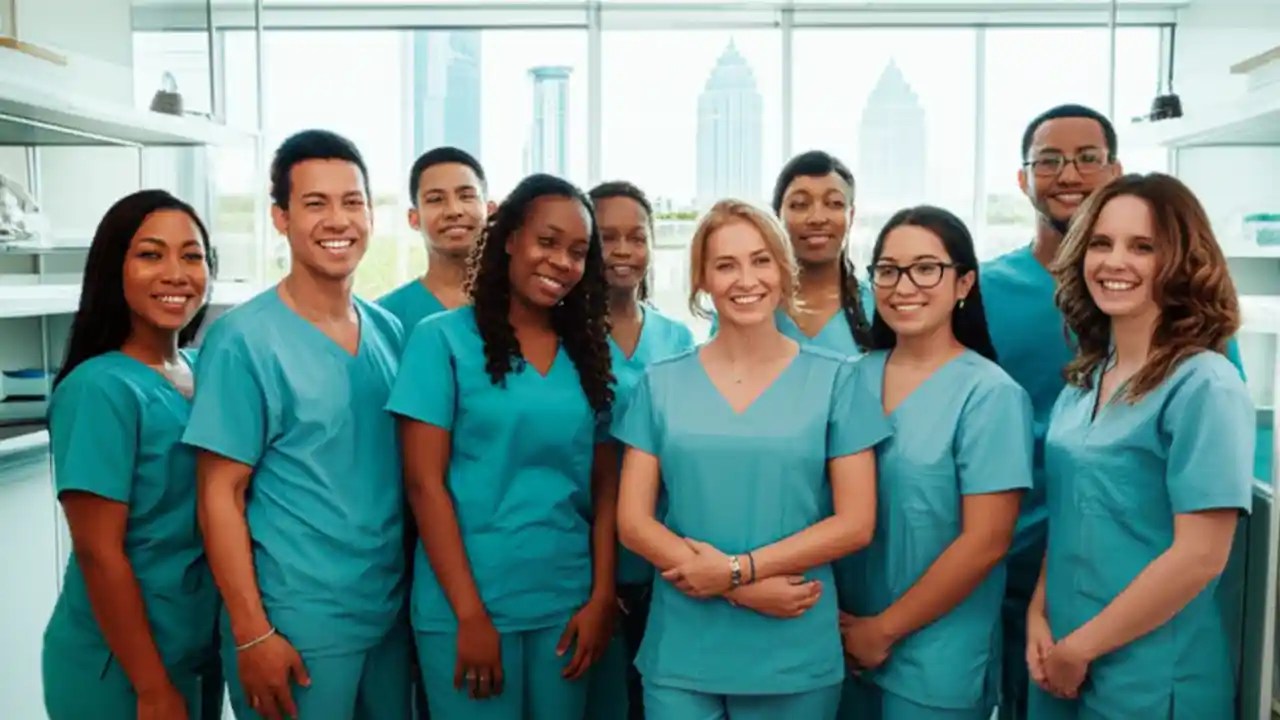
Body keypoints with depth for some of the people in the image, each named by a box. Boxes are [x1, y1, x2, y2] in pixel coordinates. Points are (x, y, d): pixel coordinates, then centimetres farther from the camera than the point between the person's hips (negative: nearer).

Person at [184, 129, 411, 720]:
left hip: (391, 611, 6)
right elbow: (220, 496, -11)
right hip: (295, 625, -5)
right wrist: (252, 634, -13)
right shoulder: (243, 339, -12)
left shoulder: (389, 330, 4)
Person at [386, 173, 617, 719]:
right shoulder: (443, 338, -6)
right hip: (468, 605, -4)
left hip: (567, 604, 4)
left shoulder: (590, 353, 6)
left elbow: (605, 486, 6)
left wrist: (601, 597, -2)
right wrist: (470, 613, -13)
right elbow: (424, 484, -10)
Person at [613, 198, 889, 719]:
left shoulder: (833, 379, -2)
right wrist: (745, 592, -13)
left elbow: (855, 523, -5)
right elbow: (633, 522, -3)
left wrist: (737, 568, -14)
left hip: (795, 657, 0)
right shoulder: (662, 383, 0)